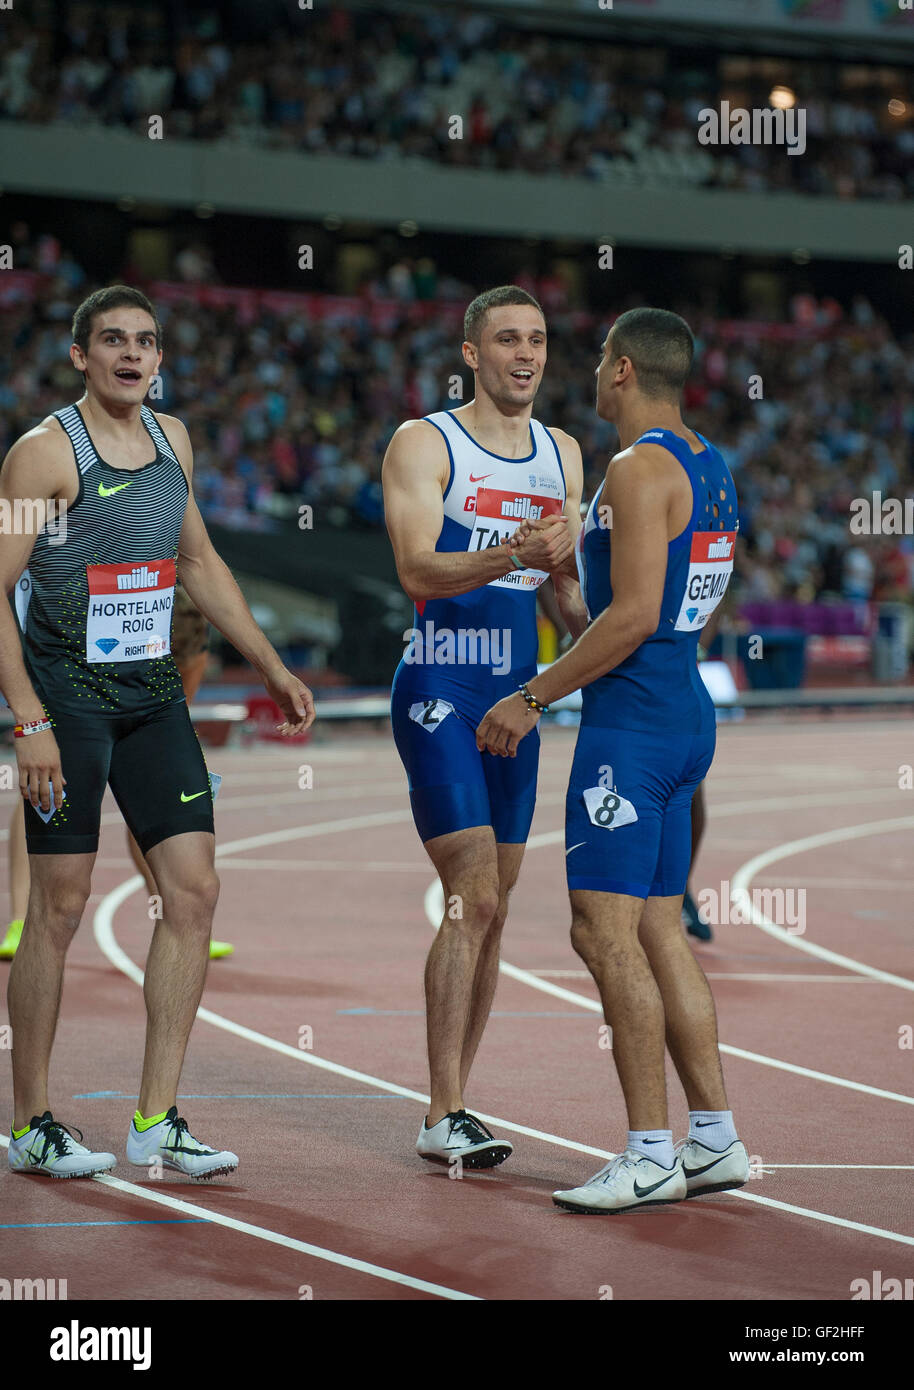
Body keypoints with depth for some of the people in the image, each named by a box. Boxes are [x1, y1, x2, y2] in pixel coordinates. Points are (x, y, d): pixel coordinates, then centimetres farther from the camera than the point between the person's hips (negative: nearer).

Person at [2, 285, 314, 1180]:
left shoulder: (171, 441, 10)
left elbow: (199, 563, 22)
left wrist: (272, 670, 20)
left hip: (153, 693, 7)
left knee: (193, 890, 0)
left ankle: (157, 1121, 5)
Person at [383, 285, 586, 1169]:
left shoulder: (561, 456, 13)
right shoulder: (423, 445, -6)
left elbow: (573, 595, 16)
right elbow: (417, 570, -18)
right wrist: (516, 555, -32)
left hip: (518, 695, 7)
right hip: (439, 695, -7)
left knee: (489, 911, 8)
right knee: (473, 899, -14)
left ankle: (451, 1104, 14)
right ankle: (444, 1116, -10)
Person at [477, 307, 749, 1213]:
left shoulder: (638, 469, -15)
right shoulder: (707, 468, 15)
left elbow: (632, 616, -21)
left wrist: (531, 699, -15)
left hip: (632, 721, -10)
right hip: (685, 712, 10)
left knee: (605, 933, -9)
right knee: (659, 931, 13)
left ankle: (650, 1155, -9)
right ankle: (715, 1138, 15)